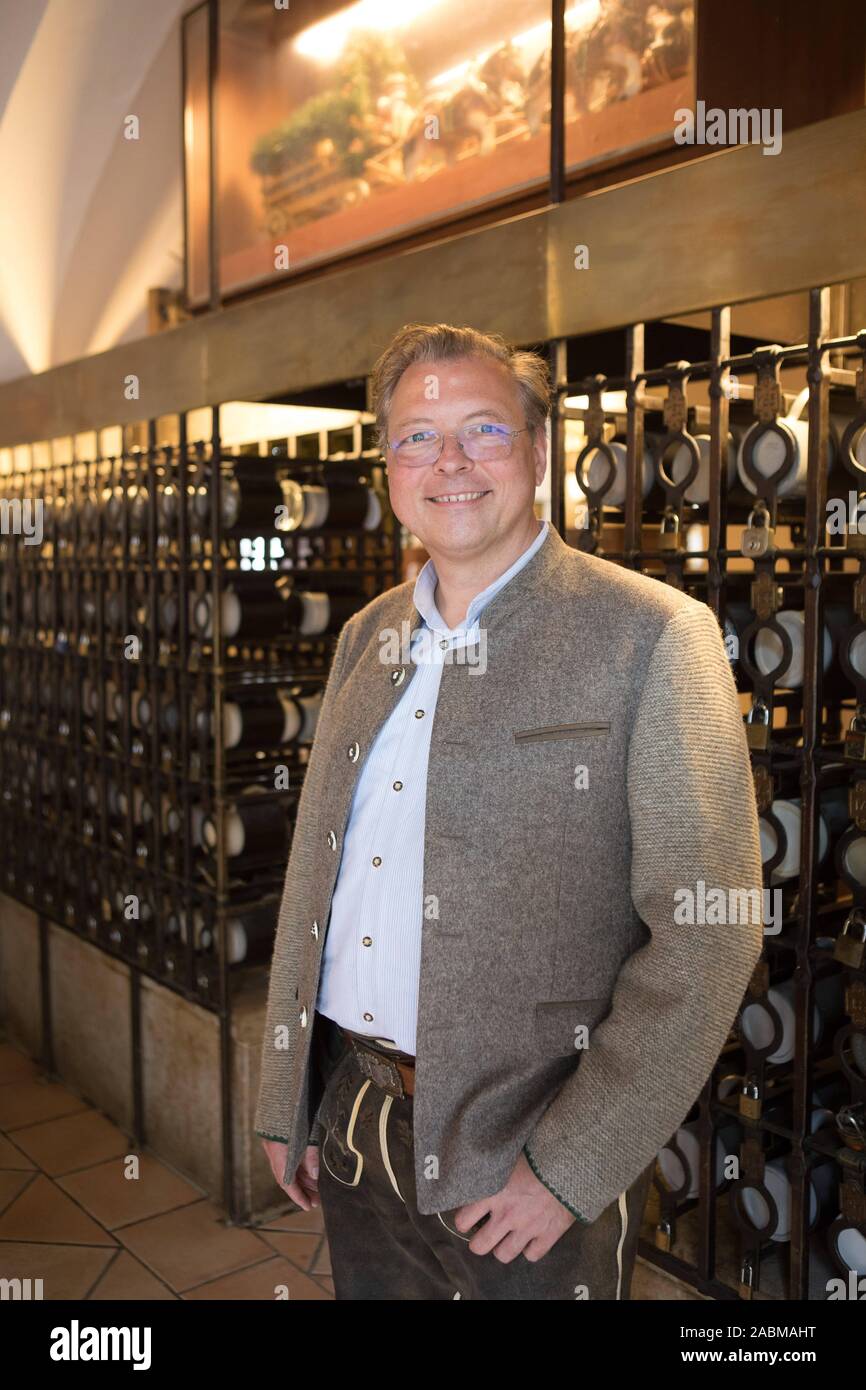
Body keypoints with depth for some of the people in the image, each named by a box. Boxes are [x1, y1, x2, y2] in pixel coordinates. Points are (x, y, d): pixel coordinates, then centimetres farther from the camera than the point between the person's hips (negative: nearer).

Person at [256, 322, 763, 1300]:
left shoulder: (652, 634, -12)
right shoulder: (366, 638, 6)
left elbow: (707, 934, -15)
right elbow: (314, 875, 9)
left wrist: (569, 1168, -16)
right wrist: (285, 1103, 10)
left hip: (525, 1156, -5)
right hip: (352, 1128, 5)